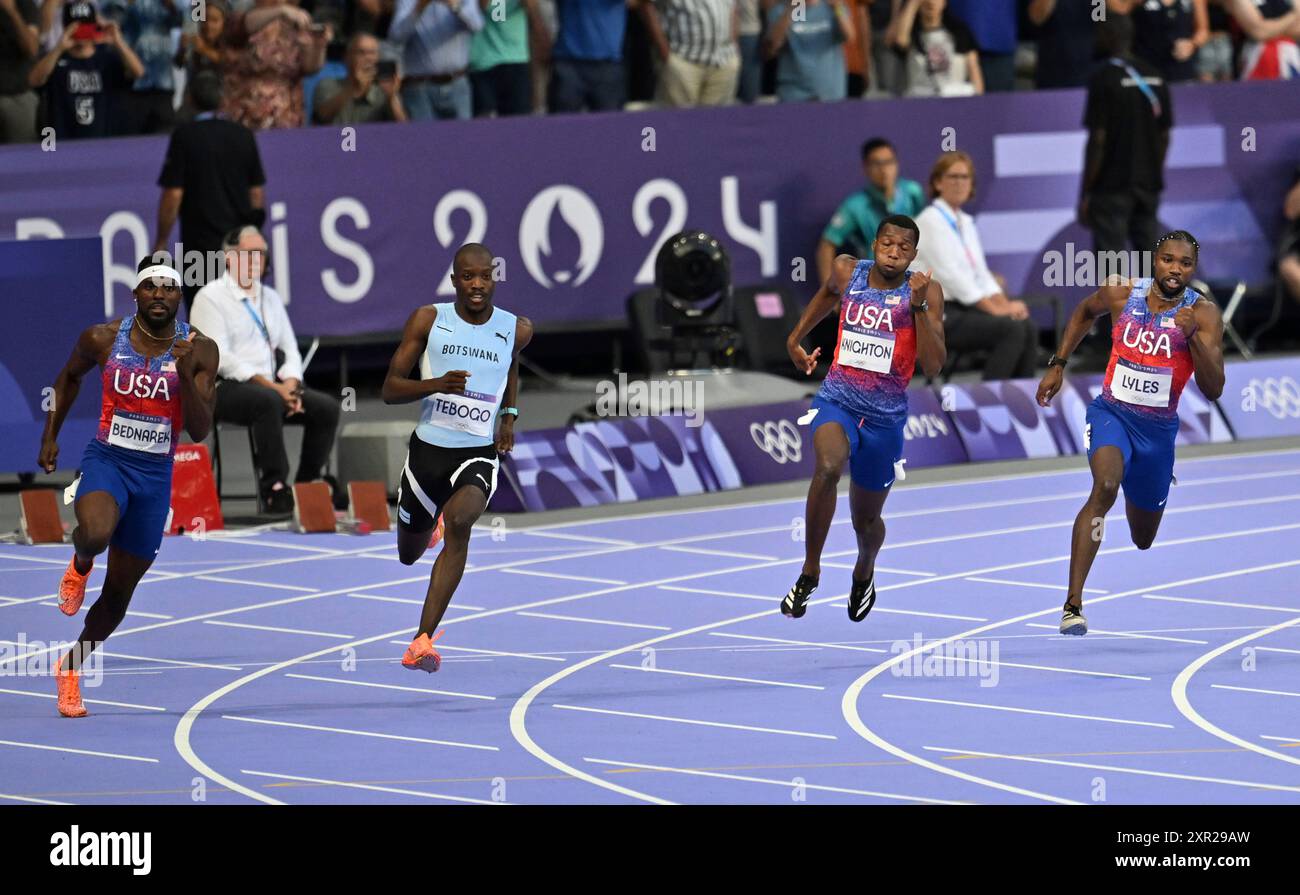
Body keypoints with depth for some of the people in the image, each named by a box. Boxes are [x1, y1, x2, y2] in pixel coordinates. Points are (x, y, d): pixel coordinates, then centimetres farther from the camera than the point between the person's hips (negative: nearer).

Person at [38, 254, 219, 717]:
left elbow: (199, 431, -12)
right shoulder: (103, 339, -6)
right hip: (106, 460, -2)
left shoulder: (199, 351, -7)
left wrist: (185, 375, -26)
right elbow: (69, 377, 15)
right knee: (96, 534, -35)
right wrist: (50, 436, 12)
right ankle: (79, 563, 3)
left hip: (156, 475, 2)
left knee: (119, 592, 9)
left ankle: (71, 668, 32)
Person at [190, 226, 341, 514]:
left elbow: (289, 349, 18)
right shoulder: (211, 298, -3)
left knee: (327, 406, -14)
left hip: (272, 386, 7)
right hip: (225, 389, -7)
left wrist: (290, 384, -6)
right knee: (268, 402, -37)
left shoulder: (270, 298, 20)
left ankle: (309, 484, -6)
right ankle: (274, 489, -34)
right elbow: (219, 356, -14)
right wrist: (269, 385, -21)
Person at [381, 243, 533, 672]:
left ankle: (423, 641, -35)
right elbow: (390, 389, -6)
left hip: (479, 454, -1)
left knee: (458, 521, -33)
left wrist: (509, 415, 9)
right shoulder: (428, 320, -6)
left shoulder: (516, 330, -1)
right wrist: (435, 385, -24)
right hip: (428, 448, 2)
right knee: (409, 555, 17)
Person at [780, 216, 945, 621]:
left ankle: (864, 572, 51)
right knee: (829, 466, -33)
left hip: (885, 414, 0)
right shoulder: (847, 271, -3)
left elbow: (933, 366, -18)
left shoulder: (925, 291, -10)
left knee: (866, 519, 15)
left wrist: (919, 306, -27)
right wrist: (795, 339, 23)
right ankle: (810, 571, -20)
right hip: (837, 400, 0)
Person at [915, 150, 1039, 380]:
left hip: (962, 309, 8)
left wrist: (1004, 305, -3)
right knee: (1011, 329, -24)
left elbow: (981, 274, 16)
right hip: (936, 317, -8)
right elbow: (950, 275, -17)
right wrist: (995, 309, -18)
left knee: (1028, 327, -13)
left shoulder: (966, 223, 17)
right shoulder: (930, 221, -9)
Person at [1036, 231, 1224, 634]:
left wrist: (1193, 336, -31)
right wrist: (1057, 365, 13)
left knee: (1143, 539, 18)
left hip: (1158, 427, 1)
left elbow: (1213, 390, -18)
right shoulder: (1121, 295, -7)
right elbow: (1085, 312, 17)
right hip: (1111, 413, -1)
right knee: (1105, 487, -34)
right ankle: (1073, 604, -35)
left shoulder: (1203, 313, -12)